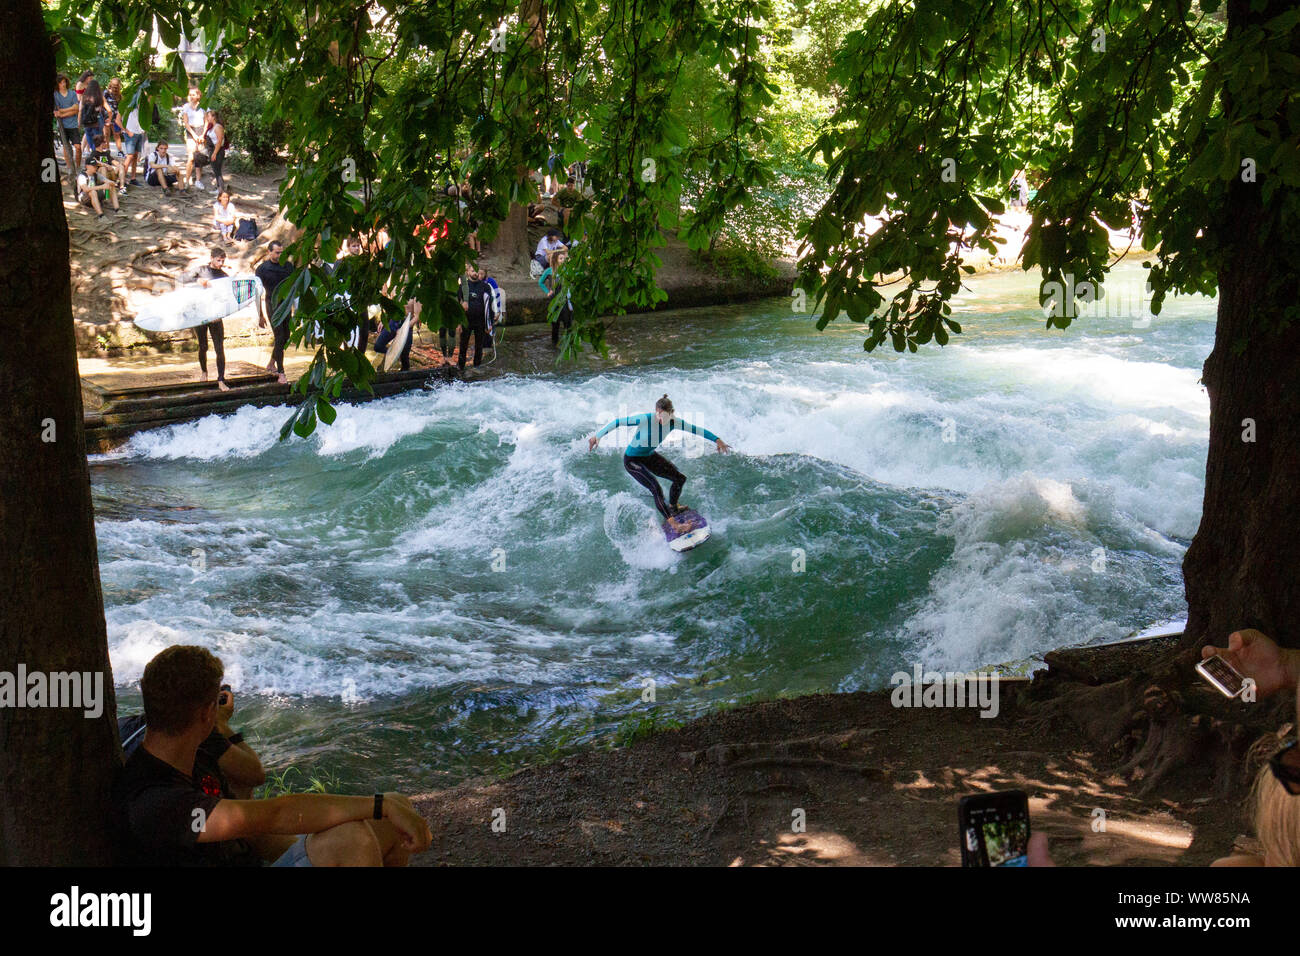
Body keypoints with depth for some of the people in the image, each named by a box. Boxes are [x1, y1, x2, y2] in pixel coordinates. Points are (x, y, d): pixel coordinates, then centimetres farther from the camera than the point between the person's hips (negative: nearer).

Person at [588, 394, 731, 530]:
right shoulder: (645, 419, -32)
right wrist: (597, 436, -30)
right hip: (633, 460, -7)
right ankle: (673, 523, -17)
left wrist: (717, 440, -8)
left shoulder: (673, 422, -16)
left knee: (680, 479, 10)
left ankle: (673, 506, 39)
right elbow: (617, 422, -27)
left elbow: (695, 429, -7)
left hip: (650, 456, 7)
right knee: (656, 488, -23)